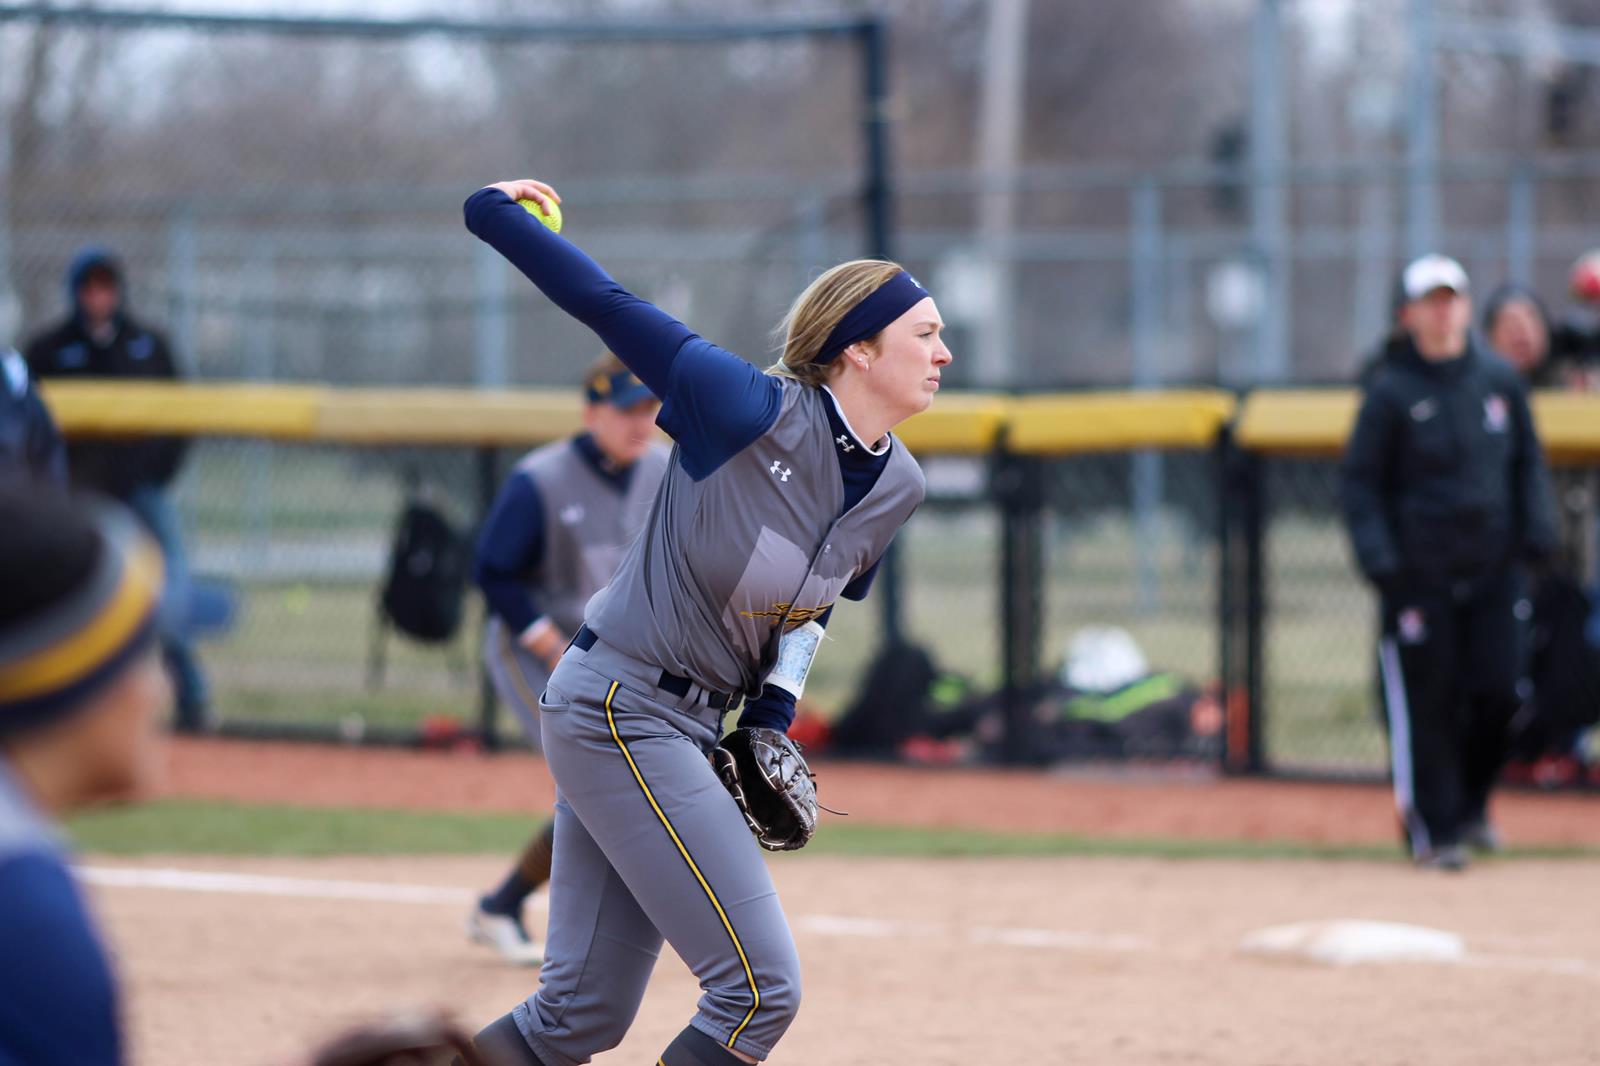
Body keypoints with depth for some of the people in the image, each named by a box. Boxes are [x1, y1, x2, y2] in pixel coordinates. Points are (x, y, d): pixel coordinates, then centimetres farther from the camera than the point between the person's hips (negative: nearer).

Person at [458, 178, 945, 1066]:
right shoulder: (753, 411, -20)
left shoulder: (897, 489, 3)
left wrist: (772, 718, 7)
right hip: (615, 711, -9)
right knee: (761, 991, -12)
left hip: (691, 725, 9)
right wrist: (496, 213, -9)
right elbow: (610, 307, -13)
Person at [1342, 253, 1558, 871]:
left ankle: (1470, 804, 23)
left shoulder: (1499, 380, 8)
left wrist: (1536, 531, 3)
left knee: (1498, 693, 1)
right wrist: (1378, 558, -14)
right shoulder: (1389, 391, -3)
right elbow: (1362, 480, -2)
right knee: (1429, 703, -3)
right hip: (1422, 573, -4)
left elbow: (1527, 462, 16)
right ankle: (1435, 828, 7)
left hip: (1493, 566, 4)